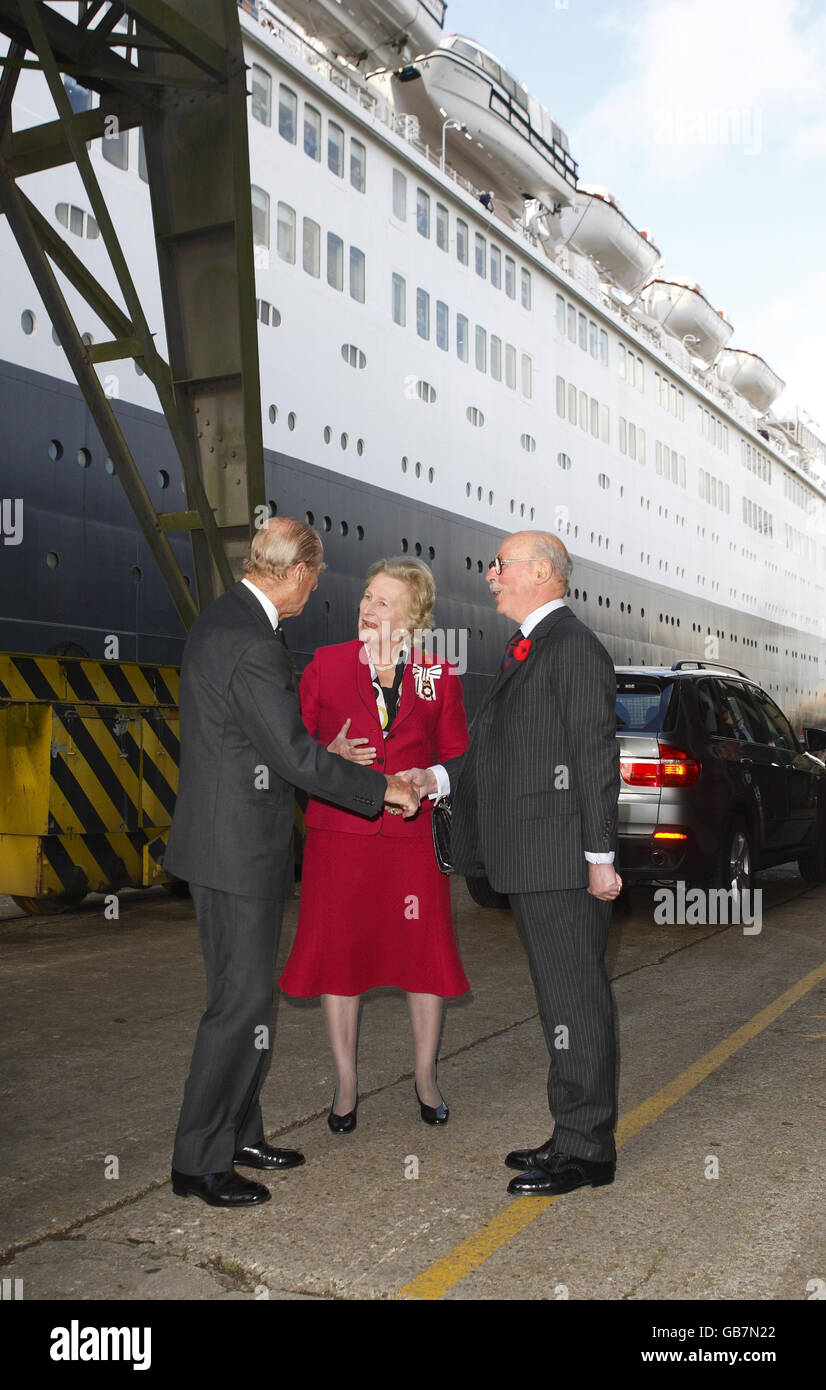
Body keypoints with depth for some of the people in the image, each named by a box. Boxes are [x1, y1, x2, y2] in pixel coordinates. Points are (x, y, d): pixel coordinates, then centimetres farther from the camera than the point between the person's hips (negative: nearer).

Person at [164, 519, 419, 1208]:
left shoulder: (226, 616, 10)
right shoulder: (252, 644, -22)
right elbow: (295, 756, -22)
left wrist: (329, 752, 23)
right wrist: (382, 786, -11)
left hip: (234, 837, 10)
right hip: (237, 848, -10)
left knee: (248, 994, 18)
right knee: (243, 1003, -1)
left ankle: (239, 1132, 32)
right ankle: (199, 1163, 12)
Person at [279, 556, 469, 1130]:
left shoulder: (439, 675, 3)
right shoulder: (327, 664, 3)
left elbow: (457, 756, 9)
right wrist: (330, 756, -12)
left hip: (413, 832, 0)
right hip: (339, 830, 0)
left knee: (425, 953, 3)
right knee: (339, 954, 6)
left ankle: (426, 1077, 26)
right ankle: (346, 1084, 24)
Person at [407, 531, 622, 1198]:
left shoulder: (575, 646, -11)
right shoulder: (523, 650, 18)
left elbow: (597, 755, -16)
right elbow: (491, 746, 19)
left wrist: (600, 856, -17)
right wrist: (437, 777, 4)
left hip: (566, 861, -10)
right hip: (529, 863, 10)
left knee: (576, 998, -1)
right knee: (559, 997, 16)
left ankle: (588, 1149, 10)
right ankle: (574, 1134, 28)